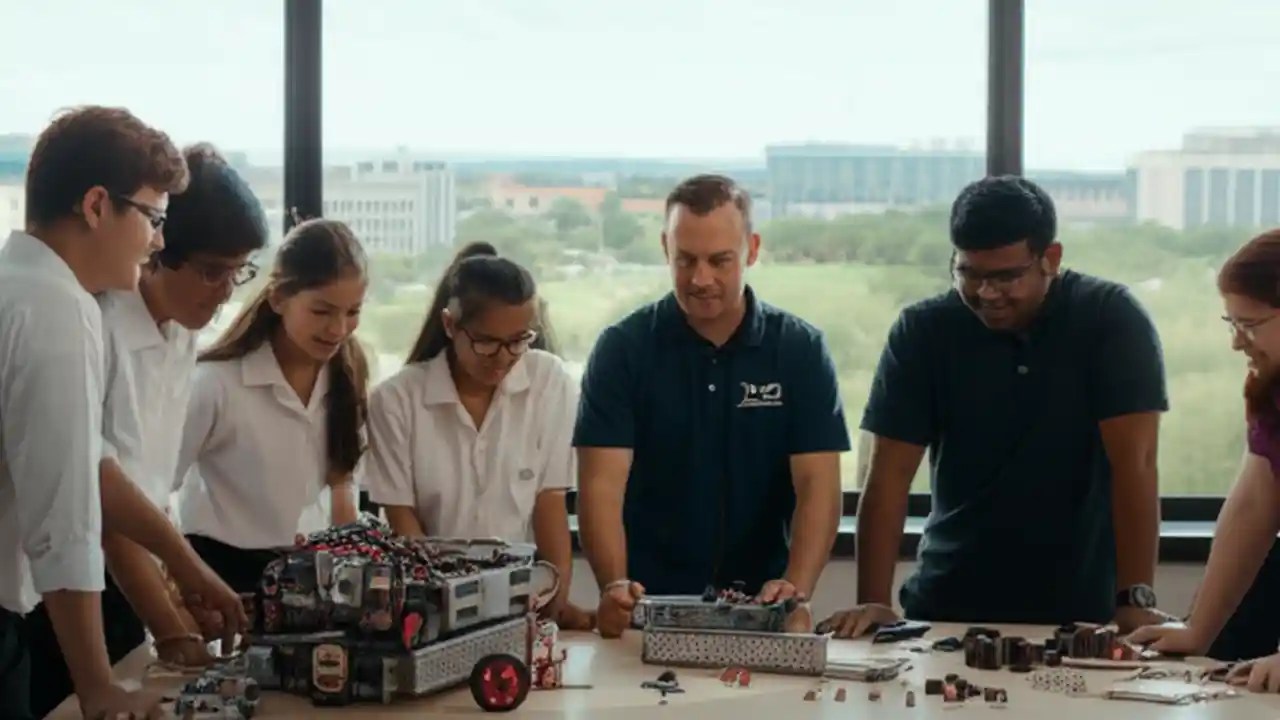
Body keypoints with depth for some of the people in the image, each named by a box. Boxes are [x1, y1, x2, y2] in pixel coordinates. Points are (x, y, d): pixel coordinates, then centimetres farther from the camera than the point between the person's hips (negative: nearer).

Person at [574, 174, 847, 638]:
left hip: (760, 609, 1)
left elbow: (817, 485, -4)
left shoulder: (800, 350, 2)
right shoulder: (622, 348, 0)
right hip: (647, 609, -1)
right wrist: (615, 586, -23)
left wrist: (796, 590, -20)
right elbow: (602, 485, -7)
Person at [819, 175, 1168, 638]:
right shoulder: (923, 331, -1)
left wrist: (1136, 600, -19)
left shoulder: (1111, 319, -6)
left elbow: (1133, 463, -12)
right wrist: (873, 601, -13)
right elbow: (890, 474, -4)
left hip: (1080, 610, -2)